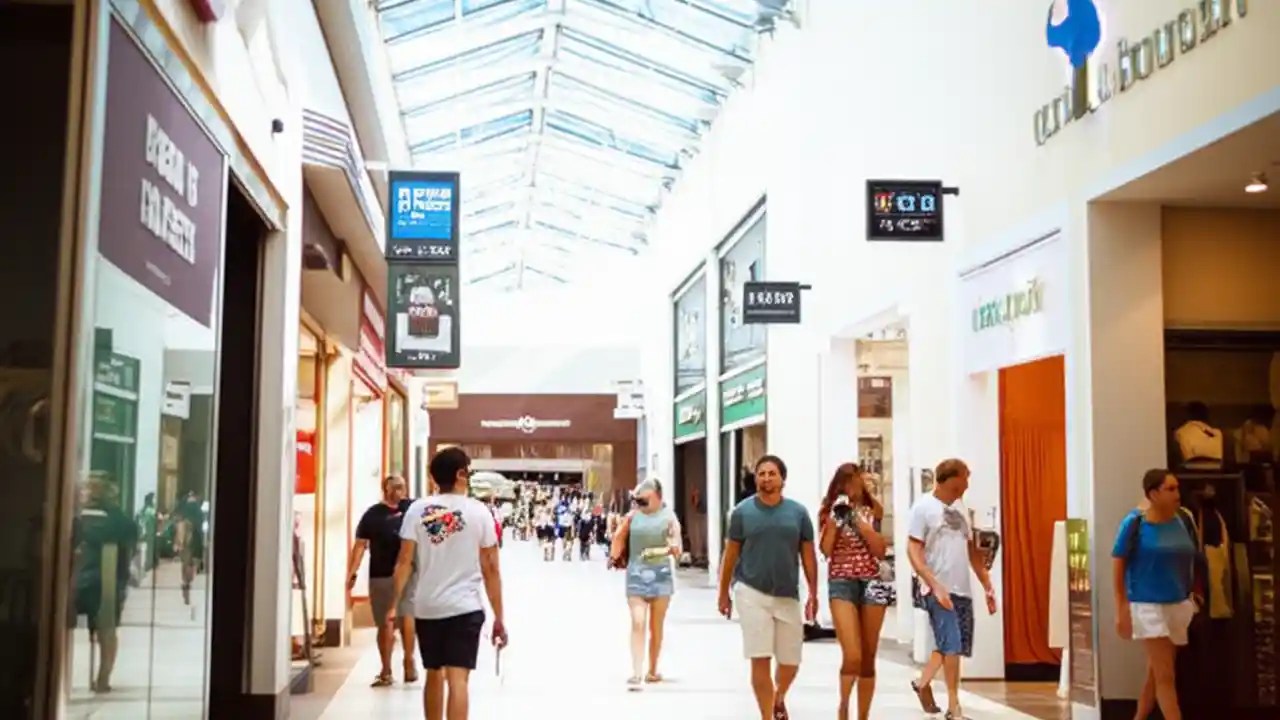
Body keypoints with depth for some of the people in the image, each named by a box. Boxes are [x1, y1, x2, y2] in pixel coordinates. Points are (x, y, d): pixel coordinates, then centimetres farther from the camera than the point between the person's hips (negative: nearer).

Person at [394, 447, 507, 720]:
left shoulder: (418, 509, 0)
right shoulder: (478, 511, -4)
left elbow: (404, 561, -3)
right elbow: (490, 569, -4)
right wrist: (499, 618, 2)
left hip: (427, 607, 3)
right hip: (464, 608, -3)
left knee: (434, 675, 19)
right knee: (457, 679, -7)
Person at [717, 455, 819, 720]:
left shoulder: (798, 512, 3)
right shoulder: (743, 512, -1)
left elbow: (808, 555, 7)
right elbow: (730, 555, 5)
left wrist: (813, 594, 2)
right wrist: (724, 594, 6)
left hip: (788, 596, 2)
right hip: (752, 593, -2)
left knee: (790, 662, 10)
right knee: (760, 660, -4)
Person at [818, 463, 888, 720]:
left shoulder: (873, 510, 5)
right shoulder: (832, 511, 2)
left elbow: (880, 551, -2)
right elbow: (825, 550, -7)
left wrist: (860, 520, -9)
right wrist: (836, 518, -13)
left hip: (871, 583, 3)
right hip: (842, 584, -2)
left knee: (868, 659, 8)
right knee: (853, 656, -16)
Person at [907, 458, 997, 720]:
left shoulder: (960, 507, 14)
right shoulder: (923, 507, -7)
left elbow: (972, 550, 19)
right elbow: (913, 552, -12)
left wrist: (988, 586, 14)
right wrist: (936, 586, -20)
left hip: (963, 590, 7)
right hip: (939, 591, -7)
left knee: (952, 646, 14)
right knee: (952, 646, -8)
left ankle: (923, 683, 34)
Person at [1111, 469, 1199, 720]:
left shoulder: (1184, 520, 0)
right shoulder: (1135, 523, -14)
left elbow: (1190, 559, 13)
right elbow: (1118, 564, -10)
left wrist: (1193, 594, 10)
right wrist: (1122, 609, -12)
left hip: (1179, 605, 6)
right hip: (1148, 606, -6)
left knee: (1155, 672, 17)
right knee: (1165, 675, -6)